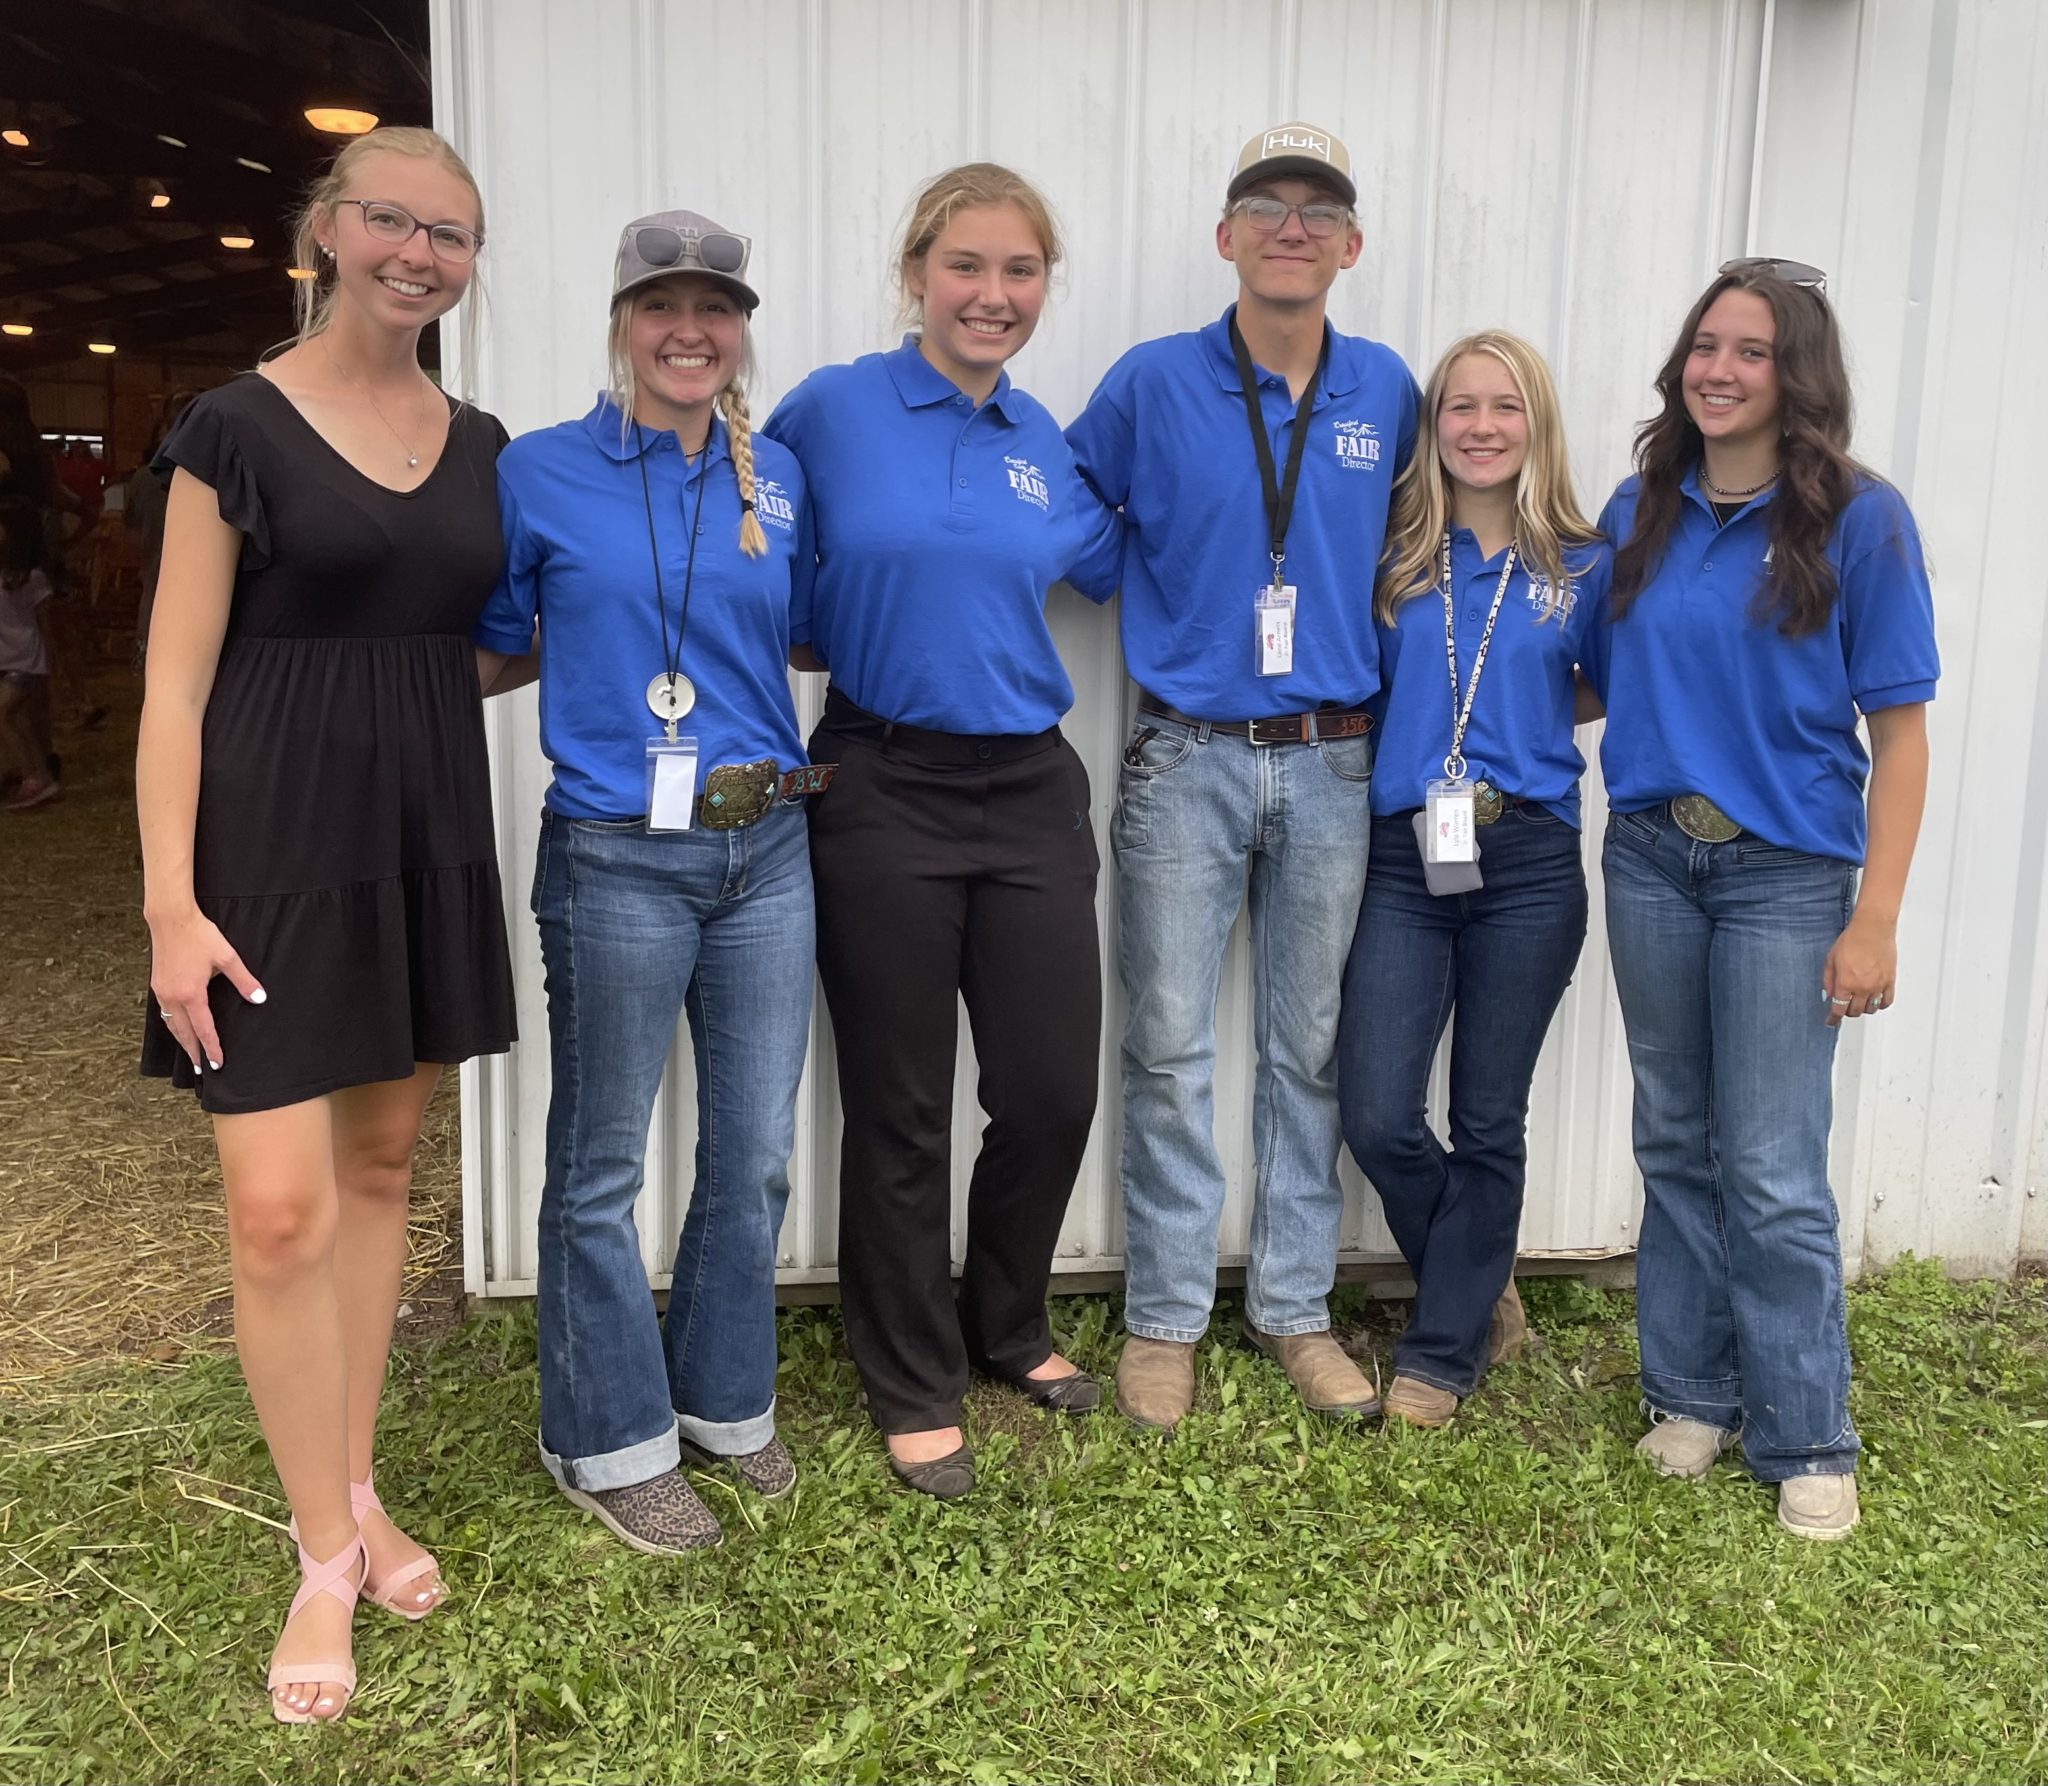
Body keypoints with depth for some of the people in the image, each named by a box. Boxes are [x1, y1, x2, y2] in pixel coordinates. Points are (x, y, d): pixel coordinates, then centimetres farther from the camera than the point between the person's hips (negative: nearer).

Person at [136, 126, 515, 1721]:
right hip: (275, 839, -5)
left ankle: (361, 1491, 29)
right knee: (280, 1208, -7)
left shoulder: (479, 447, 10)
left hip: (428, 833, 5)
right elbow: (176, 682, -9)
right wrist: (170, 903, -14)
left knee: (382, 1169, 13)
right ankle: (325, 1555, 12)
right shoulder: (239, 427, -5)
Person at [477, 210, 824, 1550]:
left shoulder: (779, 477, 8)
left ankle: (725, 1399, 33)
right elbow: (488, 647, 7)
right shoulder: (542, 474, -2)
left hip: (767, 849, 4)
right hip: (617, 859, -4)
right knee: (602, 1166, 7)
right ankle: (612, 1439, 26)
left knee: (756, 1157, 12)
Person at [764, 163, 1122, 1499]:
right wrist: (843, 637, -3)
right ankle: (916, 1388, 25)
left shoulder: (1046, 445, 8)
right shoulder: (830, 411, -3)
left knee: (1054, 1088, 6)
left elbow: (1118, 565, 22)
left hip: (1031, 792, 4)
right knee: (901, 1111, 5)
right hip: (885, 795, -4)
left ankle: (1009, 1327, 33)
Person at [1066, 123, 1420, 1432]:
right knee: (1172, 1051, 2)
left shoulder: (1385, 391, 6)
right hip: (1187, 760, -2)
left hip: (1334, 767, 2)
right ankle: (1165, 1316, 17)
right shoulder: (1153, 384, -2)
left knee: (1309, 1050, 10)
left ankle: (1296, 1308, 24)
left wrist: (1386, 700, 11)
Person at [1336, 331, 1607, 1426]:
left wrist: (1532, 718, -1)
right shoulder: (1393, 558, 6)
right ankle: (1482, 1293, 23)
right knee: (1377, 1120, -4)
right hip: (1403, 860, 1)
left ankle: (1444, 1347, 23)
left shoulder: (1582, 567, 5)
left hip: (1527, 863, 0)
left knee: (1488, 1123, 6)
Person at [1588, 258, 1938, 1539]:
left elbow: (1899, 730, -8)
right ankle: (1692, 1395, 27)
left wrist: (1875, 920, -13)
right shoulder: (1642, 513, 5)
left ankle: (1808, 1443, 16)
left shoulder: (1859, 520, -7)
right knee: (1677, 1147, 12)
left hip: (1785, 874, -4)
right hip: (1651, 858, 4)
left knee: (1772, 1176, -1)